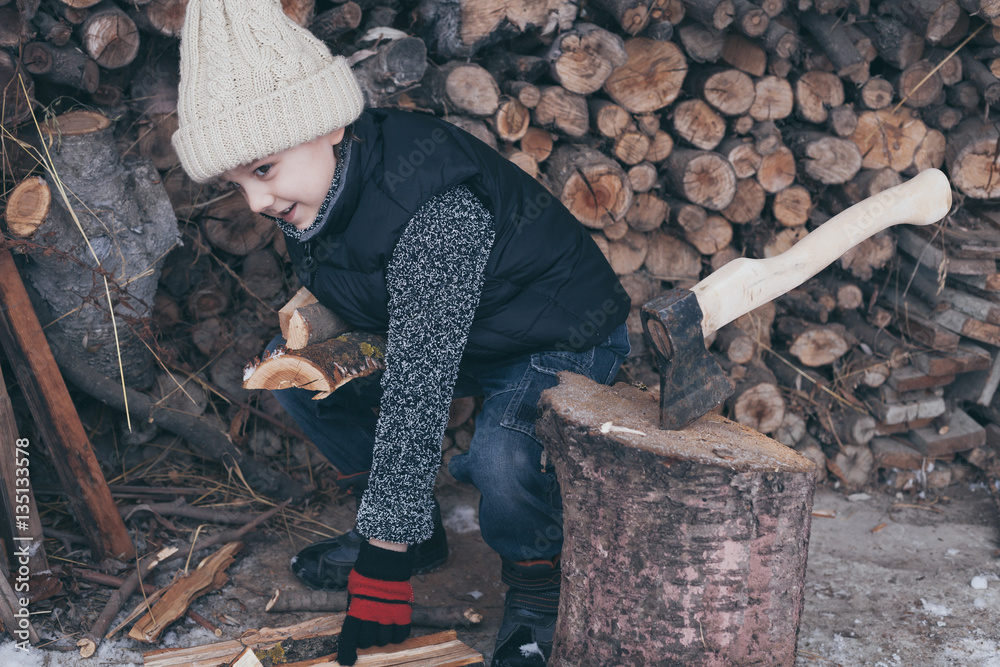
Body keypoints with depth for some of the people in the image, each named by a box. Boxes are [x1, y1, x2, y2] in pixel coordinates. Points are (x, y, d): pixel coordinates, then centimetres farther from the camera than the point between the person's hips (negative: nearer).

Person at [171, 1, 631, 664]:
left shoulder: (437, 211, -37)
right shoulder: (318, 184, -11)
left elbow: (417, 391, -38)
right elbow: (336, 280, 13)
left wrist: (384, 564, -36)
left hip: (564, 343, -8)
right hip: (453, 337, 9)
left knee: (499, 457, -37)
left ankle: (538, 582, -2)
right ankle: (421, 536, 14)